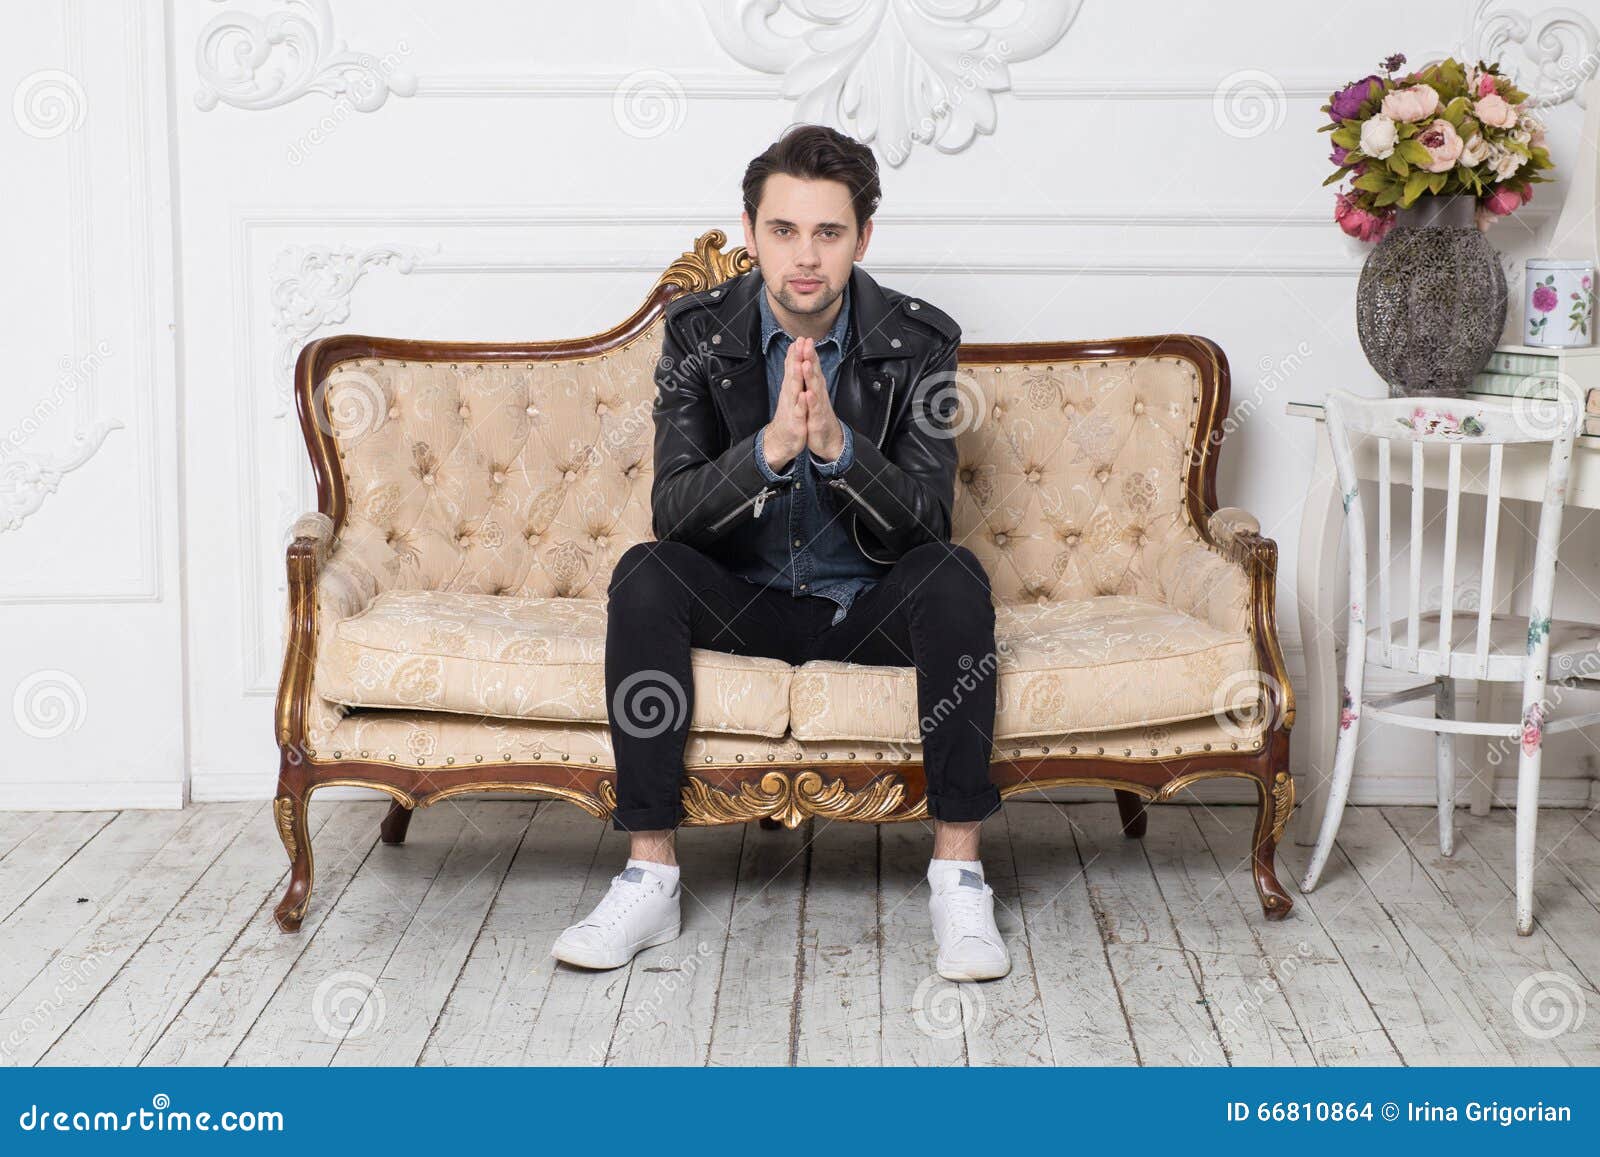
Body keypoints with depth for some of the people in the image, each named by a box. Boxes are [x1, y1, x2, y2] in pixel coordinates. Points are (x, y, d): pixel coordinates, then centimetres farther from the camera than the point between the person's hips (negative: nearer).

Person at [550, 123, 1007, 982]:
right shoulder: (699, 331, -7)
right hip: (745, 604, 1)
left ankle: (957, 874, -26)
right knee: (645, 575, -28)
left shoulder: (918, 341, -8)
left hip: (871, 607, 0)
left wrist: (836, 444, -34)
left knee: (954, 577, -31)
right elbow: (671, 510, -16)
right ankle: (649, 877, -25)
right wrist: (770, 448, -35)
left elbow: (924, 519, -16)